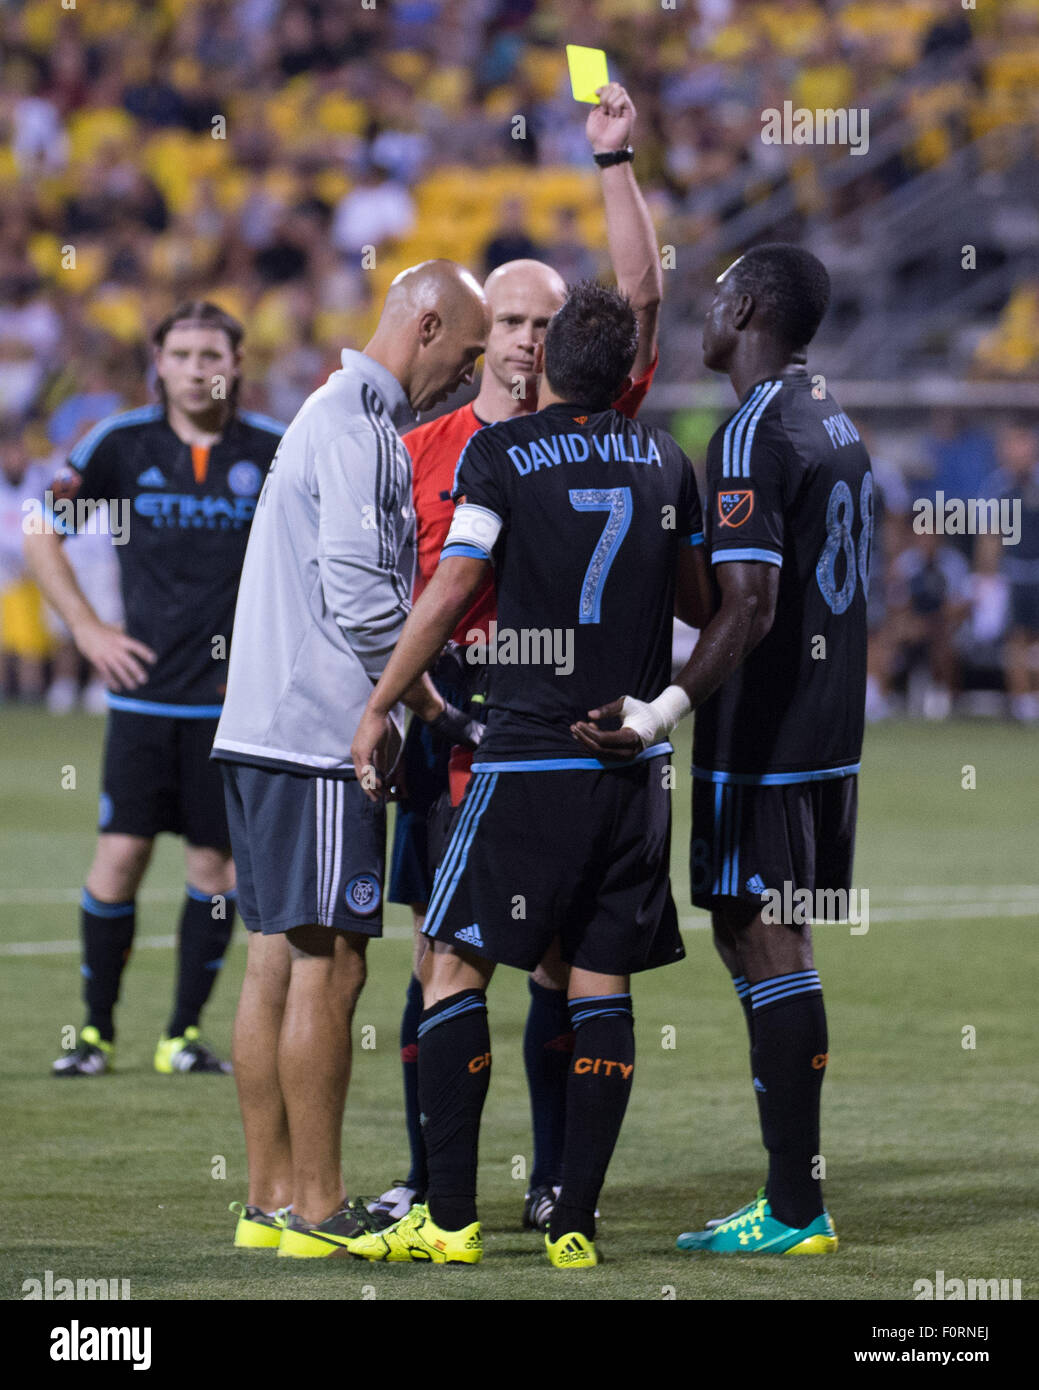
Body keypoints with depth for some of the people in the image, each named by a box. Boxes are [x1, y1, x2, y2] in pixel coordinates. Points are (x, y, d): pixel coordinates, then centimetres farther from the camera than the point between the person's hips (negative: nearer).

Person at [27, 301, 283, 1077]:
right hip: (144, 687, 0)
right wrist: (86, 627, 3)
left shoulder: (273, 453, 0)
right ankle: (97, 1031, 6)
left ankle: (185, 1034, 11)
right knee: (121, 851, -5)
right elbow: (43, 534, 10)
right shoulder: (122, 446, 0)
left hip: (233, 695, 0)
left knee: (215, 861, 2)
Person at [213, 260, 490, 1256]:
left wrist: (410, 696, 16)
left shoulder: (331, 415, 20)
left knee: (276, 963, 10)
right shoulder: (359, 428, -12)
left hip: (259, 727, 10)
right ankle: (317, 1210, -6)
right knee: (327, 968, -7)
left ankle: (271, 1200, 12)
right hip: (323, 734, -10)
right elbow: (359, 595, -19)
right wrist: (432, 703, -8)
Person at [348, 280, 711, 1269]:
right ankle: (575, 1223, 2)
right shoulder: (665, 463, 8)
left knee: (455, 967, 1)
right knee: (602, 985, 5)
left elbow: (450, 593, -10)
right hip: (636, 765, 4)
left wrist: (378, 707, 0)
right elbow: (699, 604, 18)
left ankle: (451, 1217, -5)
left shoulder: (500, 455, -5)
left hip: (529, 760, -4)